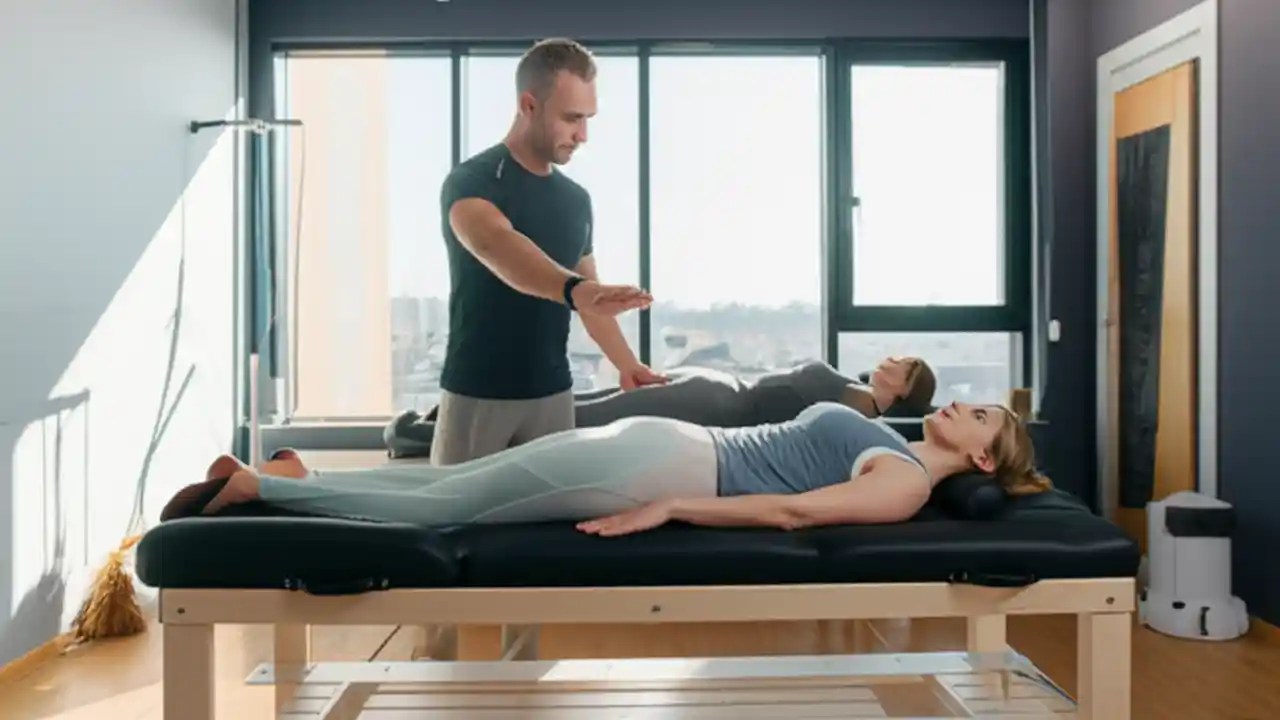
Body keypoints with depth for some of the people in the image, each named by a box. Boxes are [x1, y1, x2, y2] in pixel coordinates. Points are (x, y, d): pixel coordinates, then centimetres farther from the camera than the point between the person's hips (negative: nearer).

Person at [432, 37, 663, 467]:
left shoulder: (577, 199, 8)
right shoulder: (472, 182, -13)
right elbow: (496, 245, -36)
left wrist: (627, 365, 7)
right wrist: (573, 290, -53)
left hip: (552, 394, 5)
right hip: (476, 395, -5)